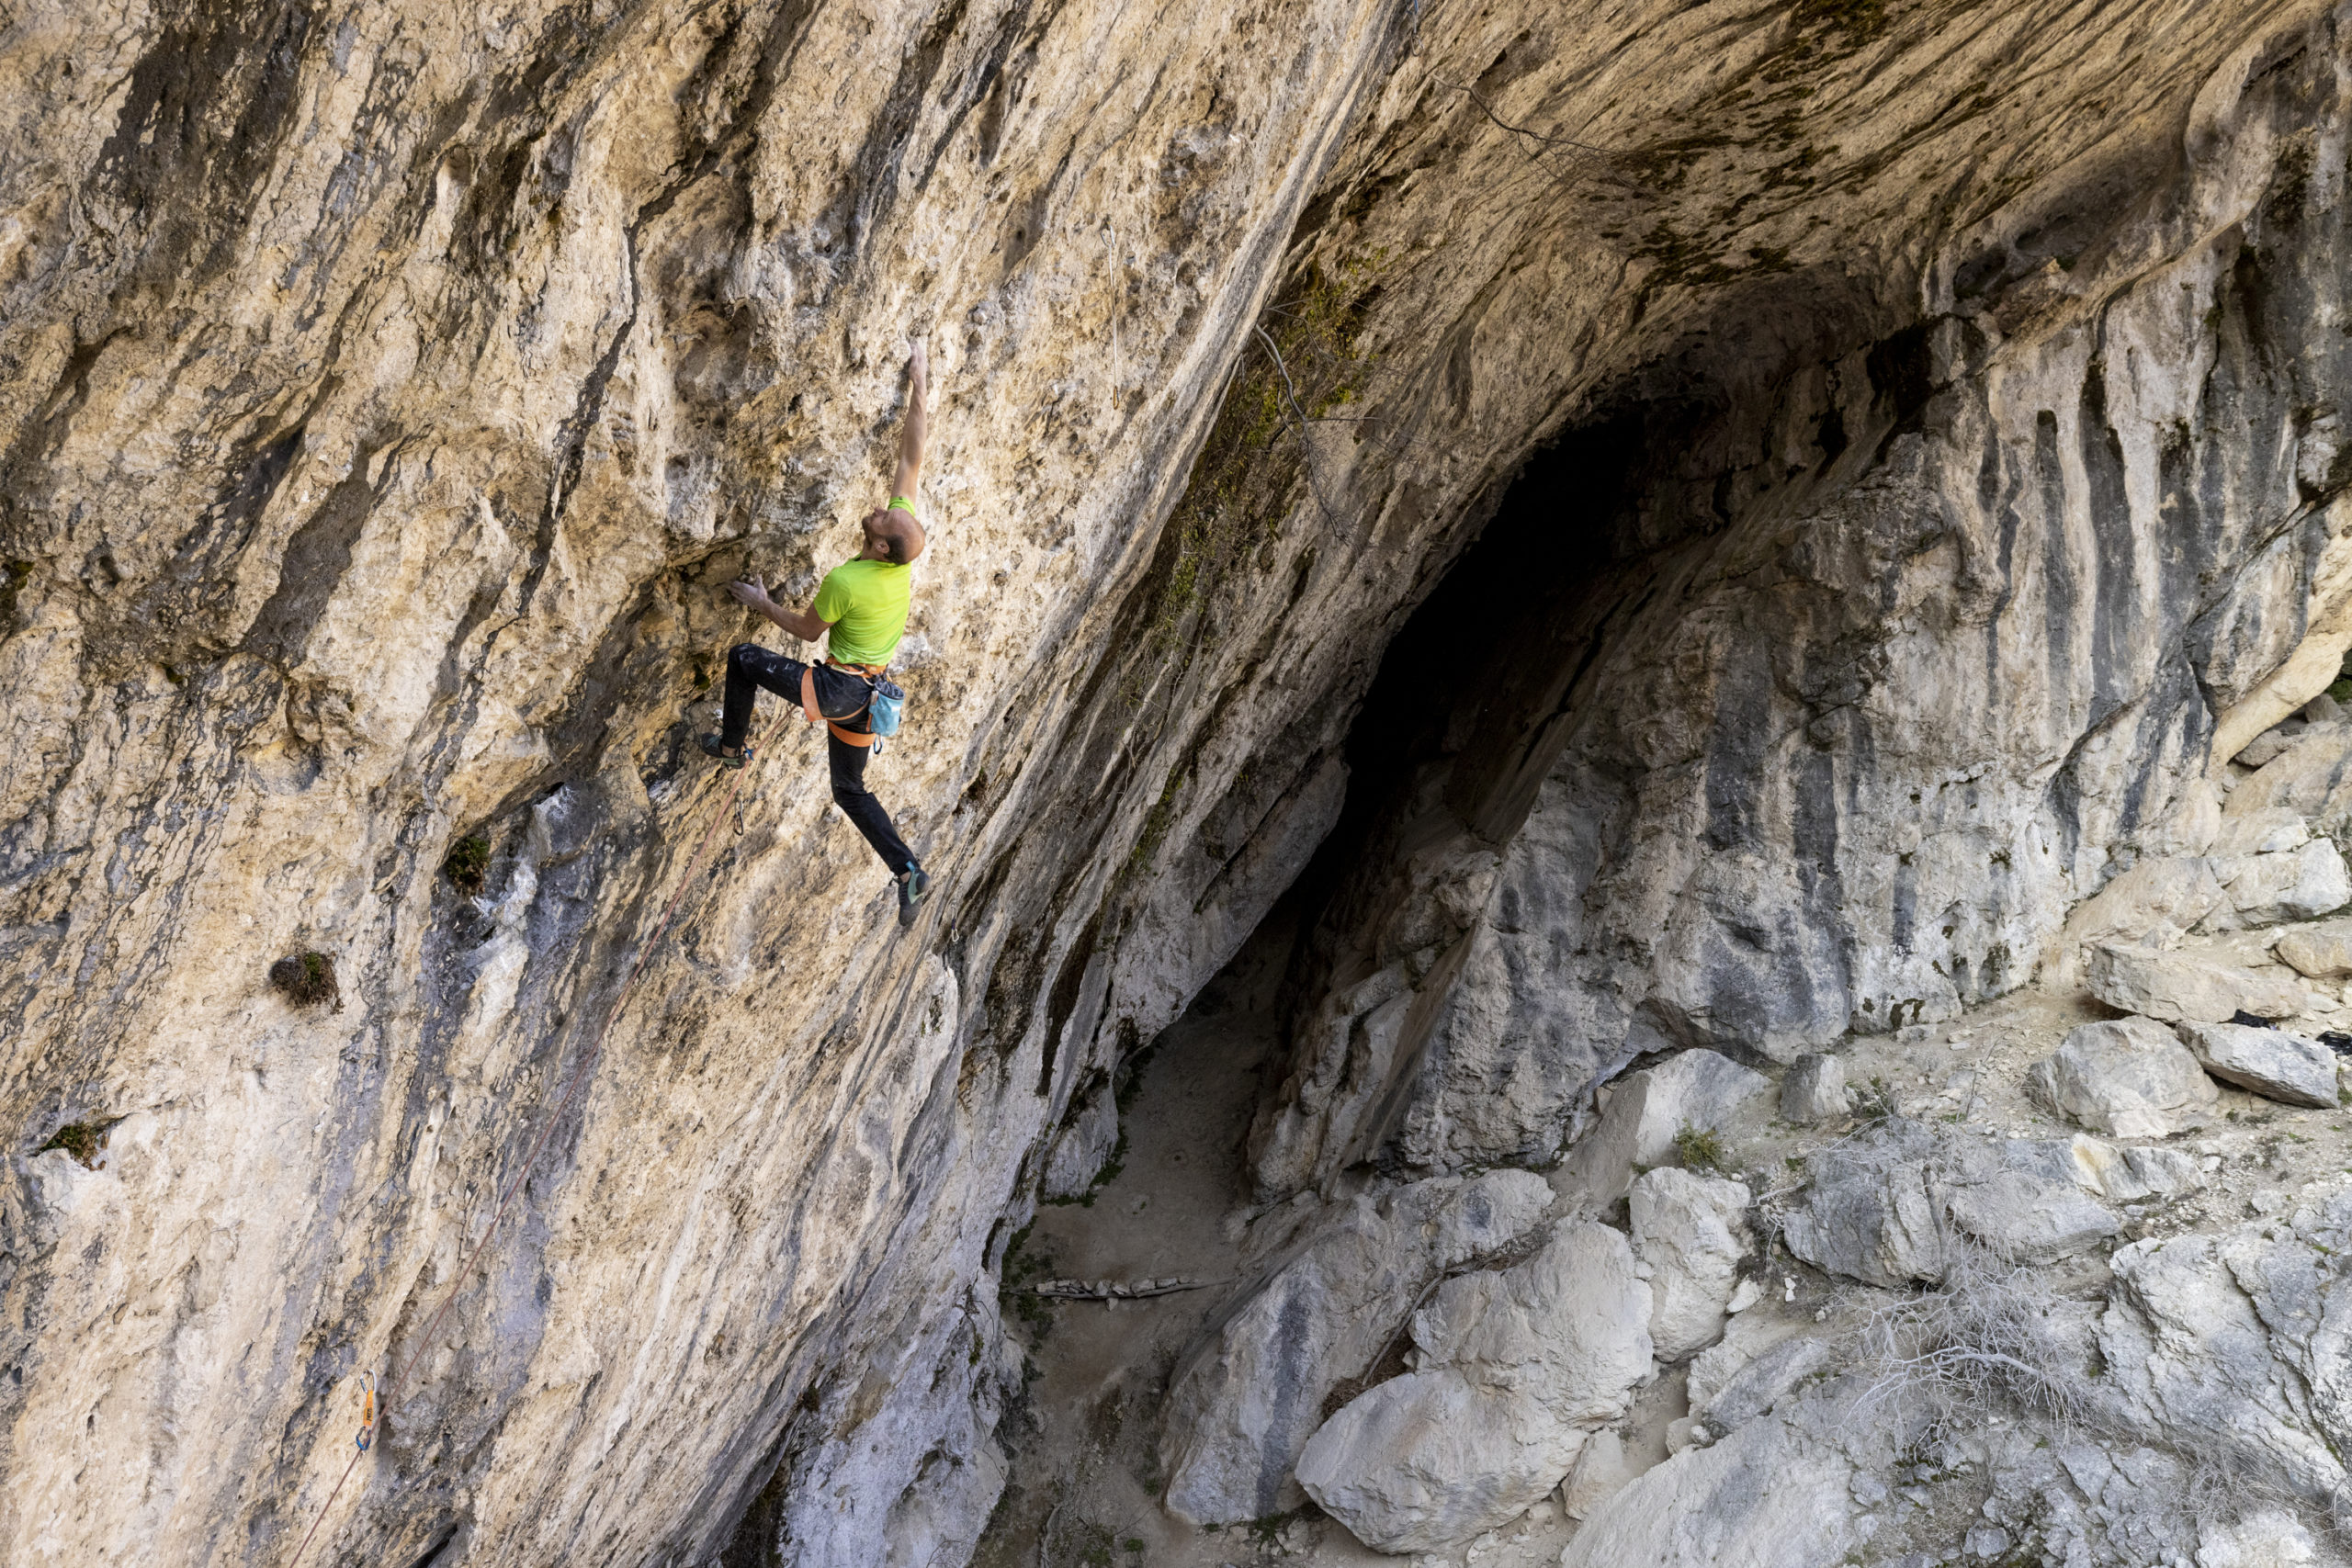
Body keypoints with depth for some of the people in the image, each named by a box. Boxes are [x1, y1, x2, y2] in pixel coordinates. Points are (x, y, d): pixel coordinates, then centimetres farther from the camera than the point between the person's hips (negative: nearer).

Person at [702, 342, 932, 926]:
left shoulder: (844, 582, -27)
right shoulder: (905, 552, -12)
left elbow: (807, 630, -8)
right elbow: (912, 460, -6)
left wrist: (760, 602, 6)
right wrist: (917, 386, 0)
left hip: (836, 687, -7)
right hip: (868, 694, 7)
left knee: (743, 657, 6)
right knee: (850, 789, 19)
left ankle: (732, 745, 19)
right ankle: (908, 872, 8)